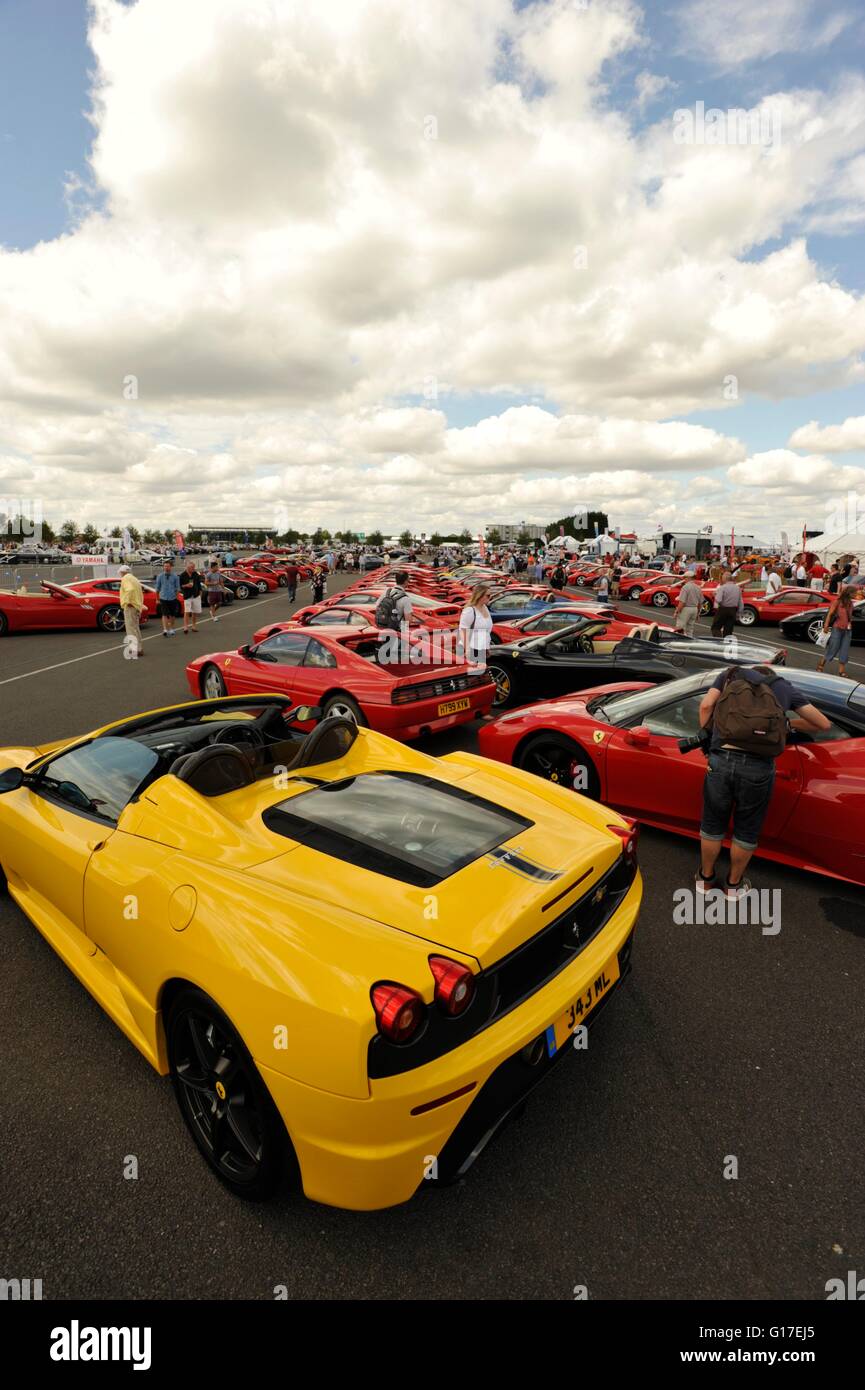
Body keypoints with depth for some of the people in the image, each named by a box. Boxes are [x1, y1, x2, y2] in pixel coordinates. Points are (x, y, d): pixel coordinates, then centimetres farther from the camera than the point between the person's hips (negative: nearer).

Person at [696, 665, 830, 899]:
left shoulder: (732, 674, 21)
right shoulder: (785, 687, 22)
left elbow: (706, 705, 4)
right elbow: (824, 724, 28)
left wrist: (707, 737, 17)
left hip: (721, 759, 0)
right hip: (758, 767, 0)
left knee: (712, 826, 21)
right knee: (746, 832, 22)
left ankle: (705, 878, 39)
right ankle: (734, 884, 40)